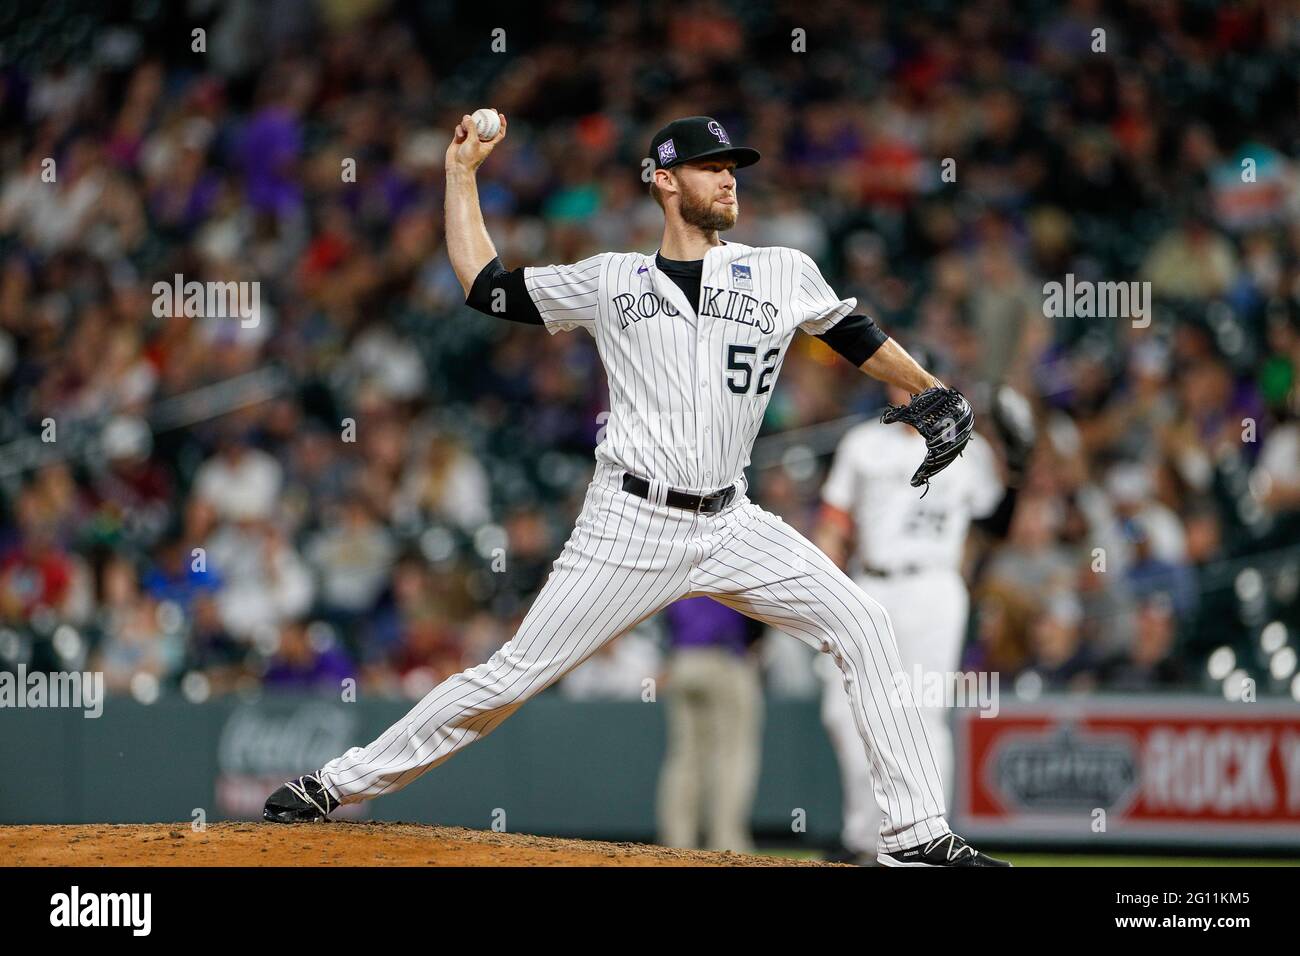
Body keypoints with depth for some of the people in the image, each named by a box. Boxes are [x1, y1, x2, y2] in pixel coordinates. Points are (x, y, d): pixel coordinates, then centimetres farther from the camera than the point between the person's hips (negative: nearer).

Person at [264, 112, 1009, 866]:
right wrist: (463, 173, 13)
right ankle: (336, 786, 4)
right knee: (516, 673, -5)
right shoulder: (610, 281, 6)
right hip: (632, 525, -2)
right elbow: (485, 285, 12)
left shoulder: (782, 274, 7)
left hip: (732, 525, 2)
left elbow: (860, 339, 17)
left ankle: (916, 835, -6)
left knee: (863, 628, -11)